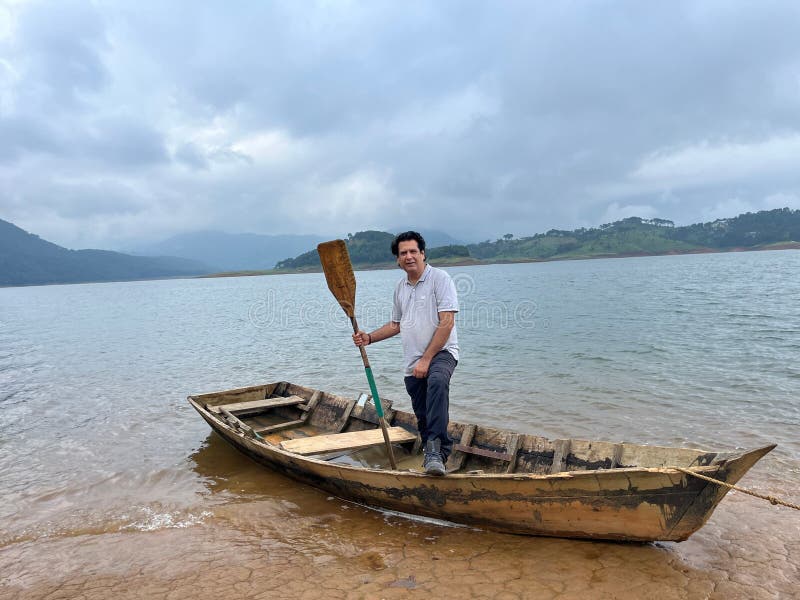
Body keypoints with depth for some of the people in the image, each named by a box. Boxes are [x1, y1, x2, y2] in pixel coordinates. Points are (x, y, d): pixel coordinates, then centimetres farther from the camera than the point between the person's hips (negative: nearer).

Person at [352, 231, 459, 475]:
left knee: (437, 381, -37)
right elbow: (396, 325, 25)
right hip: (413, 363, 7)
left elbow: (446, 323, -16)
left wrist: (426, 359, -18)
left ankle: (436, 451, -37)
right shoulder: (400, 287, 15)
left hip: (441, 352, -7)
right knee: (423, 417, 10)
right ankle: (433, 455, 29)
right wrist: (369, 338, 10)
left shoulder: (439, 278, -8)